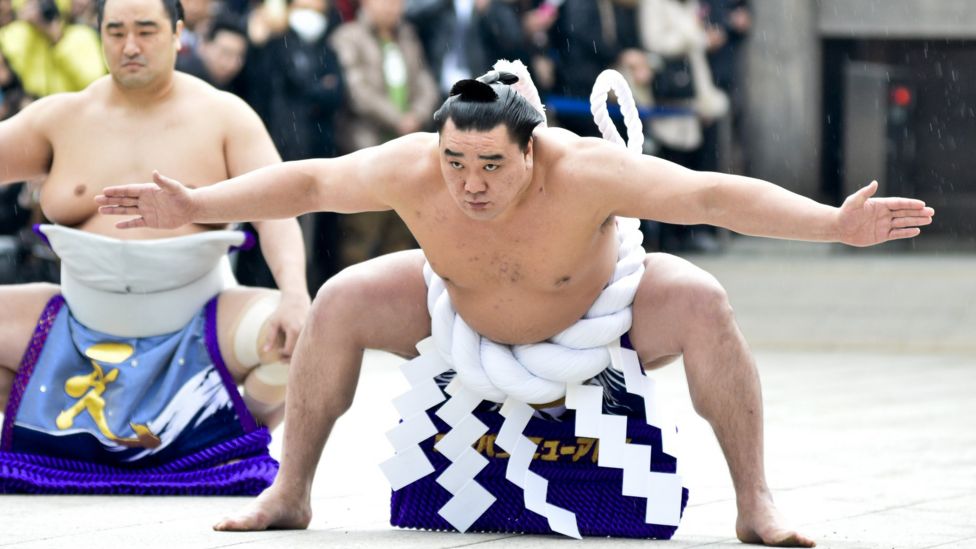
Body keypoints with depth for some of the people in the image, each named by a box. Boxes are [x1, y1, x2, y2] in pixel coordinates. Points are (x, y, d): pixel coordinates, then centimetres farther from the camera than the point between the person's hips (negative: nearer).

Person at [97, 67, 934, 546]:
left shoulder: (585, 173, -40)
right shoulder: (412, 170, -32)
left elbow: (716, 195, -43)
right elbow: (304, 182, -19)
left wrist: (835, 224, -53)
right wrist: (193, 208, -24)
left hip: (599, 313, -2)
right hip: (463, 315, 3)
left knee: (702, 304, -29)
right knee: (340, 304, -15)